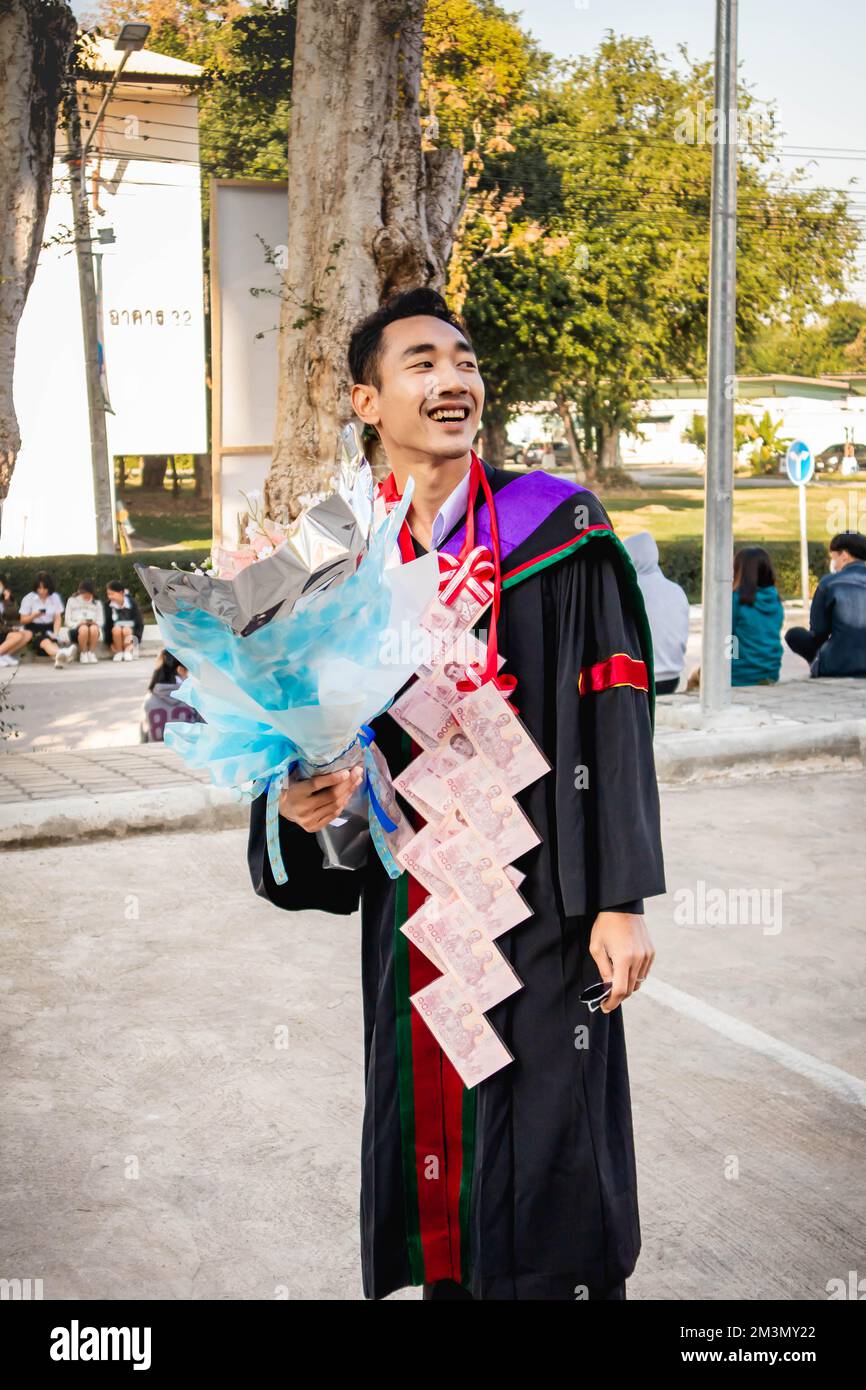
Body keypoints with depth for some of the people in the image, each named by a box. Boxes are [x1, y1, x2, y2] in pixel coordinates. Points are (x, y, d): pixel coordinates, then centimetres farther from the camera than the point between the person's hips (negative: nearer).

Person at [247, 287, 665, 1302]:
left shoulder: (561, 533, -4)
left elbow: (612, 724, -8)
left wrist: (620, 900, -13)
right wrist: (299, 797, -13)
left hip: (536, 902, -3)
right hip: (408, 906, 4)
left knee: (546, 1166, 3)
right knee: (427, 1134, 14)